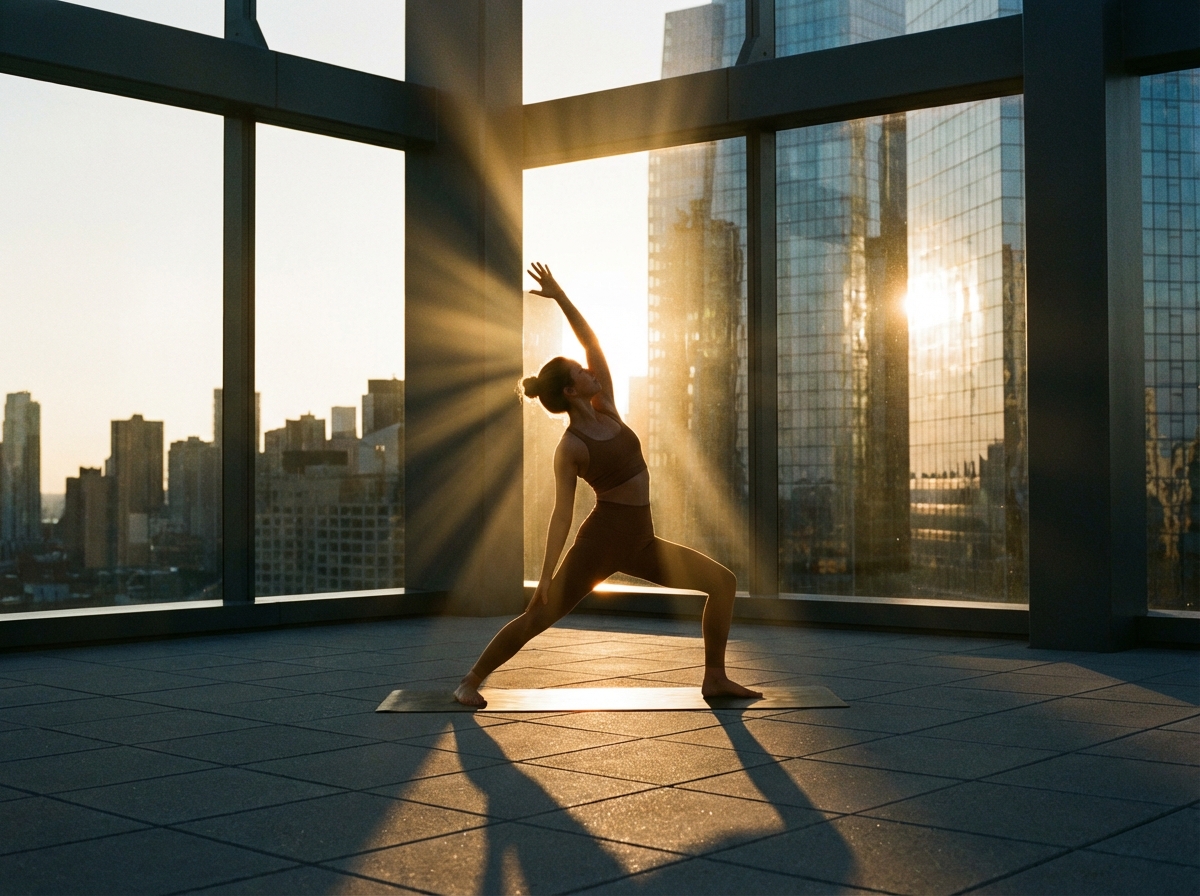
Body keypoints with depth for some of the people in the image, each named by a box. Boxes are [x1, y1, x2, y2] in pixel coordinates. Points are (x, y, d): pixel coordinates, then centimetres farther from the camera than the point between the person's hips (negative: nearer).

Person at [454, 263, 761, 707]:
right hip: (600, 539, -7)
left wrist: (561, 297, 1)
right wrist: (547, 573, -20)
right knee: (537, 616, -7)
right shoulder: (569, 448, -13)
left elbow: (593, 343, 3)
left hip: (638, 541, 7)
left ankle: (715, 678, 6)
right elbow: (562, 513, -15)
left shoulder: (605, 408, 4)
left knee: (723, 582, 2)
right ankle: (470, 681, 6)